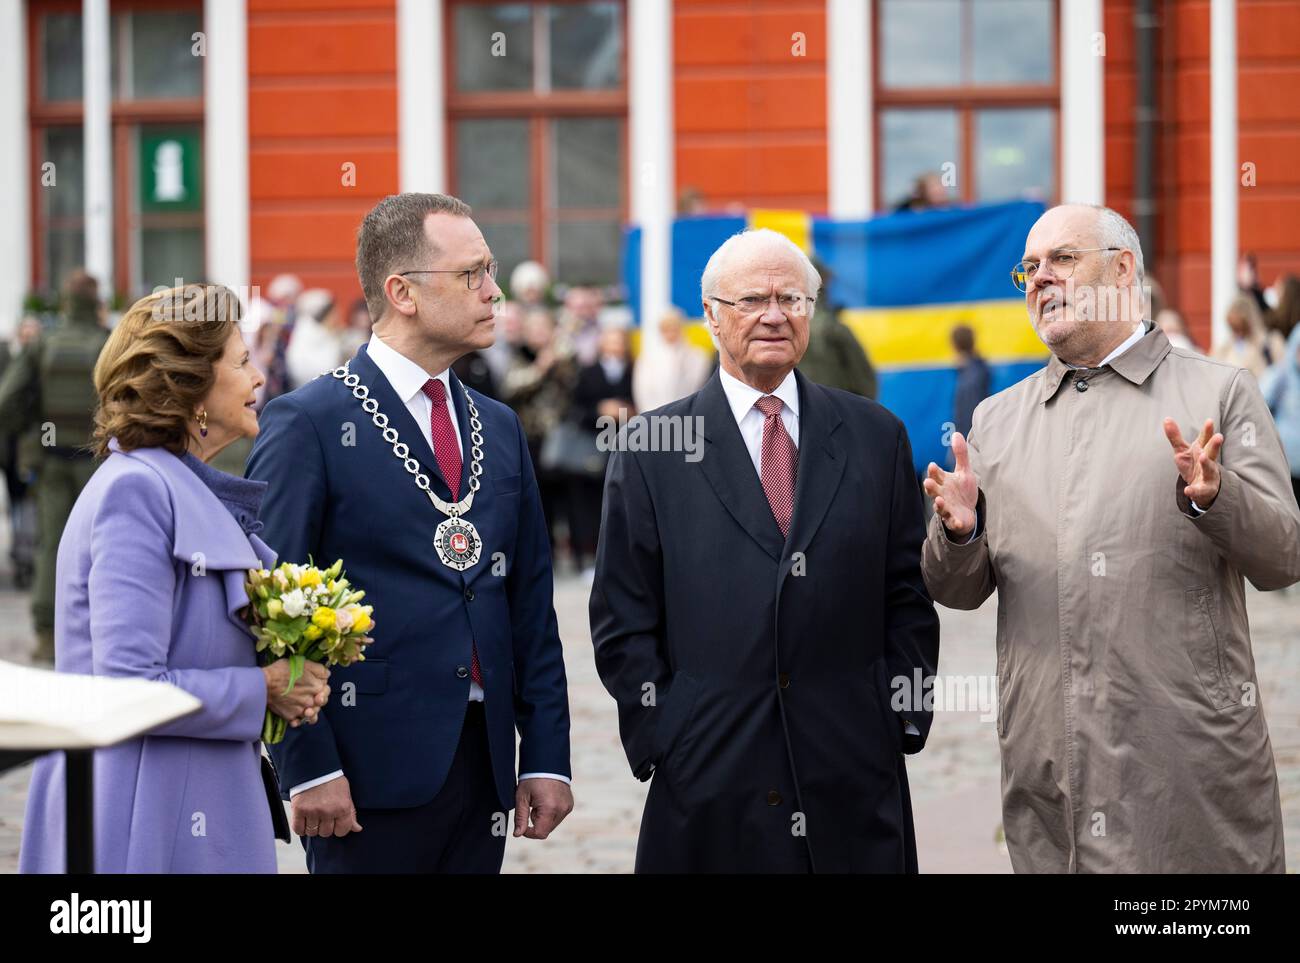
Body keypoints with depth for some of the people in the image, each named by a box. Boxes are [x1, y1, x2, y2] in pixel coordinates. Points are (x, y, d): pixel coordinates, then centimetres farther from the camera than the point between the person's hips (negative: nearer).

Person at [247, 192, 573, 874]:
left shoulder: (500, 428, 15)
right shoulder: (308, 423, -5)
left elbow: (530, 605, 15)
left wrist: (547, 756, 8)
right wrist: (308, 766, -14)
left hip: (484, 764, 6)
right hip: (370, 770, -6)